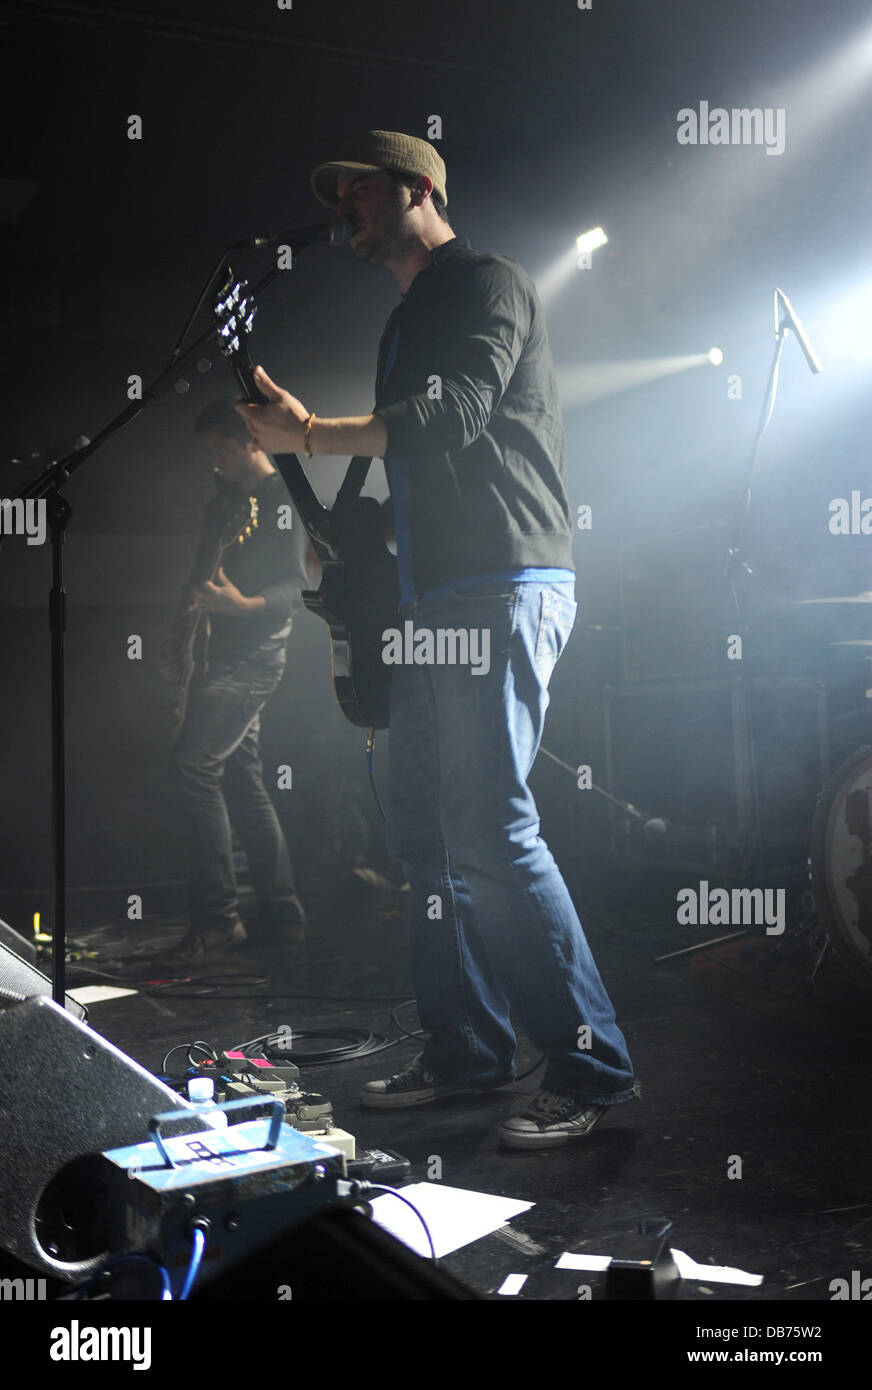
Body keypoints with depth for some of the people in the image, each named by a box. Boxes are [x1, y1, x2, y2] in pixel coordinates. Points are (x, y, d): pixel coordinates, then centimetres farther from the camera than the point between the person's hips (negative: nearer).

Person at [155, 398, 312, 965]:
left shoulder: (281, 499, -6)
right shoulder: (225, 504, 21)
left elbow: (294, 585, -15)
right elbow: (203, 582, 25)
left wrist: (242, 605, -32)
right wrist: (178, 637, 13)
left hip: (254, 658, -10)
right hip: (223, 660, 10)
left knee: (193, 763, -20)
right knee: (243, 781, 8)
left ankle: (217, 917, -17)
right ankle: (283, 914, 15)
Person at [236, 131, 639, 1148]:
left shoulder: (489, 284, -1)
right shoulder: (406, 324, 27)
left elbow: (455, 414, -17)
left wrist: (311, 436, -18)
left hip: (504, 591, -10)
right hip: (433, 603, 10)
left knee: (488, 828, -16)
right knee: (425, 833, 7)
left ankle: (592, 1067, -9)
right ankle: (465, 1051, 16)